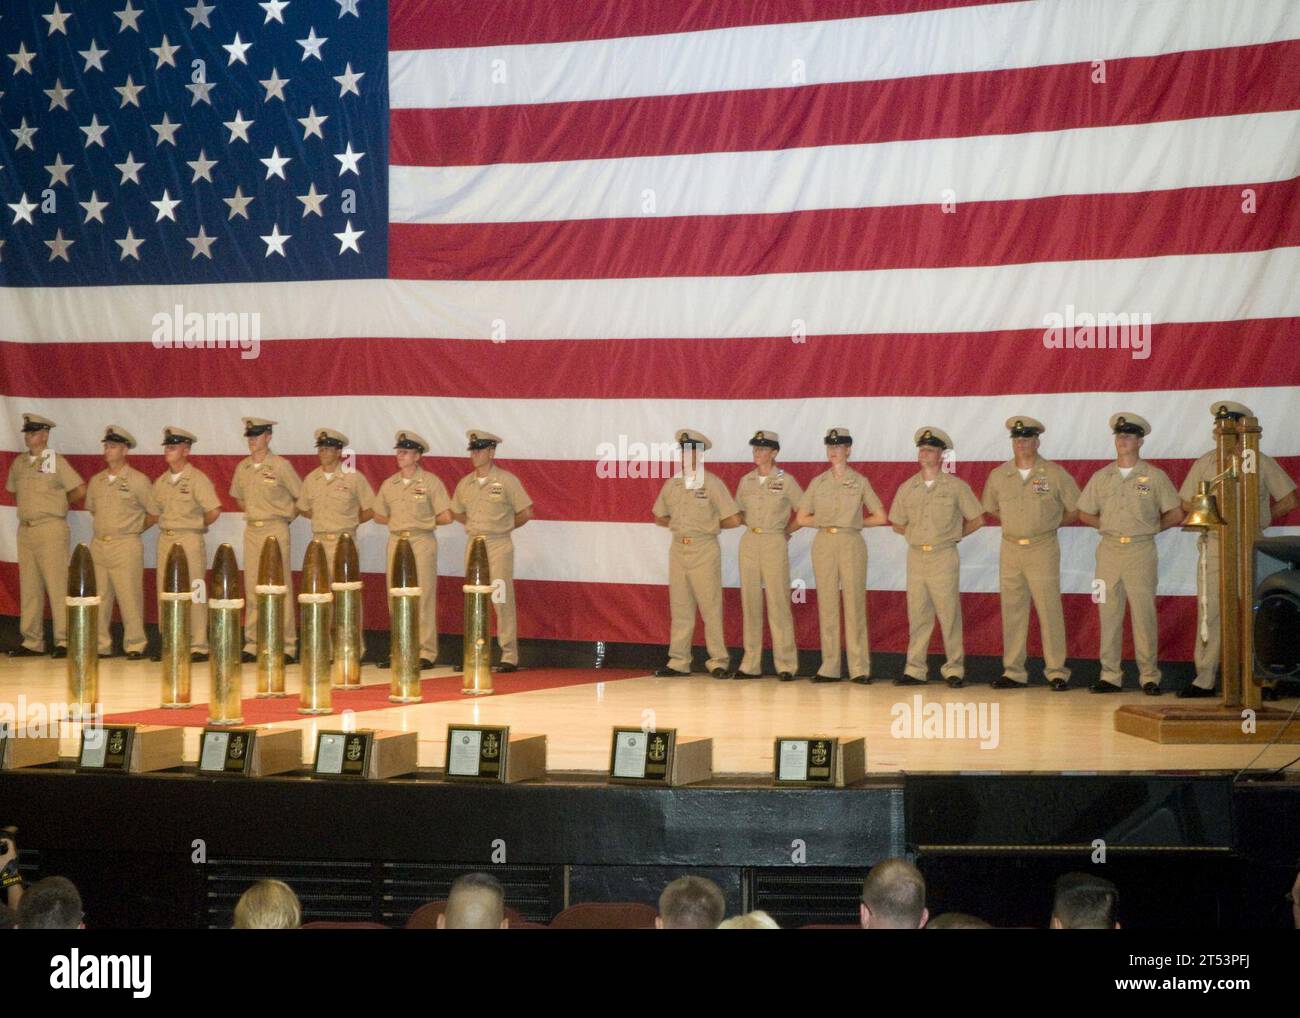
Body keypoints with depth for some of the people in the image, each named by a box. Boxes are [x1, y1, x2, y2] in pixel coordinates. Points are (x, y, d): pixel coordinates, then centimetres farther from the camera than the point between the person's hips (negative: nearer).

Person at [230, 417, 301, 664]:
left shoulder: (281, 466, -7)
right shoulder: (242, 467, 9)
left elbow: (301, 497, 0)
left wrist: (286, 516, 2)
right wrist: (251, 513, 14)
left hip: (275, 530, -5)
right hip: (251, 530, 6)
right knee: (252, 588, 7)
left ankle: (287, 646, -3)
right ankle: (252, 644, 13)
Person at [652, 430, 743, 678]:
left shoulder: (711, 483, -6)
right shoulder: (672, 484, 10)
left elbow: (735, 519, -8)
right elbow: (659, 517, 21)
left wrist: (712, 525, 2)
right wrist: (679, 525, 7)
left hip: (704, 549, -5)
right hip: (678, 548, 5)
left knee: (710, 607, -4)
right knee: (680, 608, 6)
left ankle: (719, 661, 0)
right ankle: (679, 661, 9)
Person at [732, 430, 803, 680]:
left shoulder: (785, 481, -2)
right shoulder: (746, 481, 10)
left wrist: (786, 531, 1)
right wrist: (752, 527, 10)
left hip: (774, 544, -4)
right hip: (749, 543, 5)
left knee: (778, 602, -7)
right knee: (750, 602, 5)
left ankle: (786, 665, -3)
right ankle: (751, 665, 9)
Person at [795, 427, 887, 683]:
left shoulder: (860, 482, 6)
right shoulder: (818, 482, 11)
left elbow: (880, 517, 6)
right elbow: (801, 518, 12)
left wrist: (855, 522, 3)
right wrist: (825, 521, 4)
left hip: (851, 544, -2)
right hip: (823, 544, 2)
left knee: (854, 604, -6)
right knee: (827, 605, 1)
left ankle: (860, 669, -6)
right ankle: (829, 668, 4)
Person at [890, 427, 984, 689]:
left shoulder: (956, 486, -1)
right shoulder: (907, 488, 8)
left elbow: (977, 520, 4)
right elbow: (897, 524, 19)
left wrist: (953, 535, 5)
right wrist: (918, 535, 10)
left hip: (944, 557, -3)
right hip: (916, 556, 3)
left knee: (949, 613, -3)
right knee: (917, 615, 5)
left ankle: (954, 670, 2)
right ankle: (915, 670, 7)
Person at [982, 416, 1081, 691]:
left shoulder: (1054, 474, -2)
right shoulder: (999, 476, 7)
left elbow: (1076, 509, 6)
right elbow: (991, 509, 24)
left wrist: (1053, 524, 5)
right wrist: (1012, 524, 13)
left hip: (1043, 550, -4)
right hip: (1010, 549, 4)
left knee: (1049, 610, -5)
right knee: (1012, 611, 5)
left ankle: (1056, 672, -1)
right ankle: (1014, 672, 10)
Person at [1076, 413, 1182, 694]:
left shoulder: (1155, 476, 2)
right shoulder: (1101, 477, 11)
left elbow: (1175, 515, 6)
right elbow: (1085, 514, 19)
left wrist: (1150, 528, 4)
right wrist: (1109, 525, 8)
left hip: (1141, 551, -3)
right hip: (1109, 552, 3)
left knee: (1144, 615, -4)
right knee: (1109, 615, 3)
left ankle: (1149, 677, -1)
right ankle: (1110, 676, 7)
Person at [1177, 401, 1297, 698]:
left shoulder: (1261, 463, 3)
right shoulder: (1204, 464, 9)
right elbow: (1186, 504, 14)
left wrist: (1253, 518, 4)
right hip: (1213, 544, 2)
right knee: (1209, 611, -1)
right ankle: (1205, 678, 1)